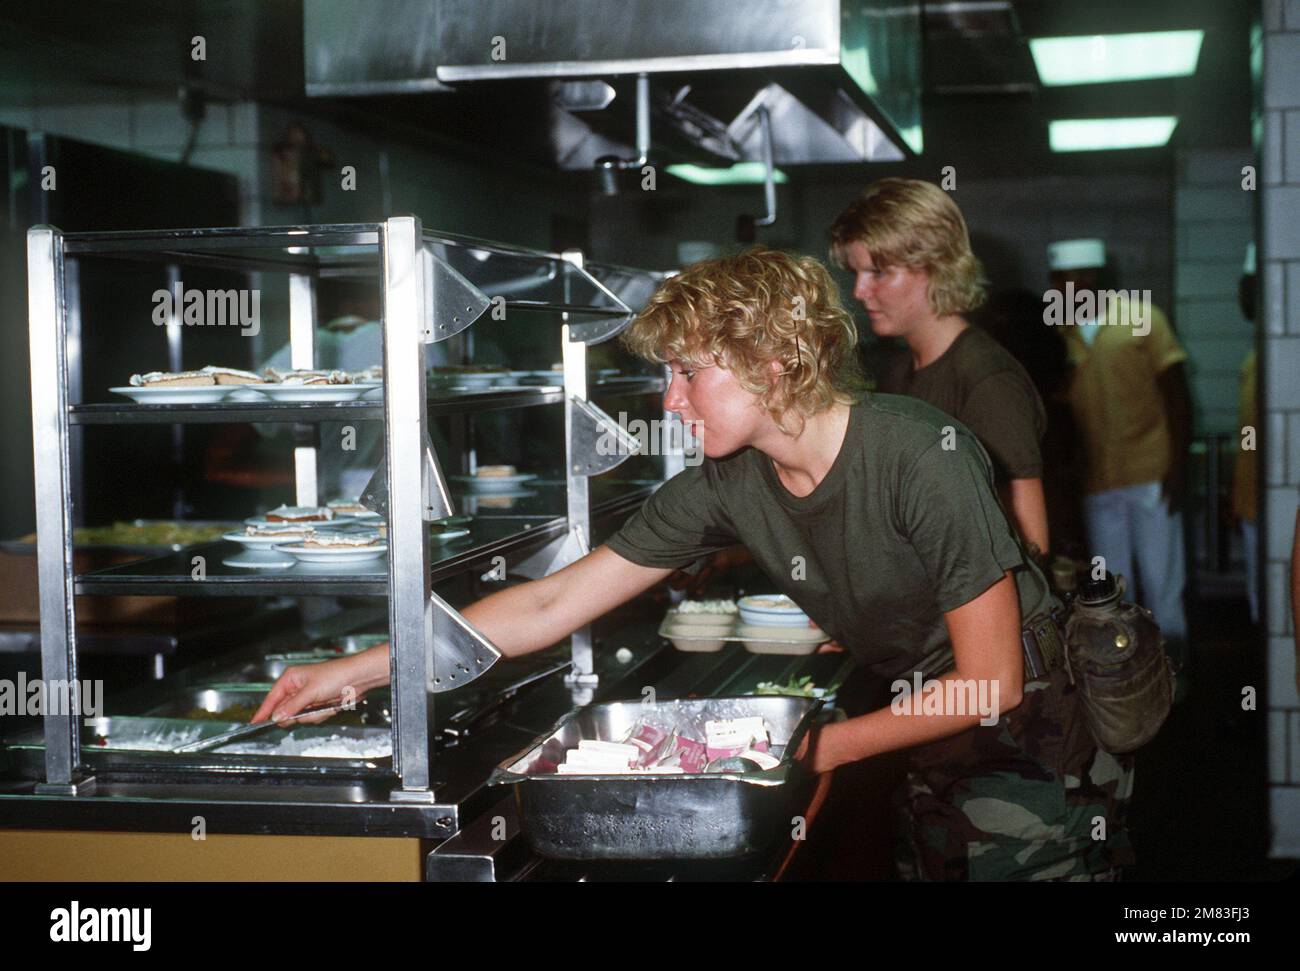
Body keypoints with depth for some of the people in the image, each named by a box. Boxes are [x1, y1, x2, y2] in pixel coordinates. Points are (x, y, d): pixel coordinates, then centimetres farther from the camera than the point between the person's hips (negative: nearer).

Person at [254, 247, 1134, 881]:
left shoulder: (921, 459, -27)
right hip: (935, 745, 6)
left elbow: (990, 685, -22)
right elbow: (551, 606, -6)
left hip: (1036, 734, -6)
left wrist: (820, 749, -16)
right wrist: (359, 669, -9)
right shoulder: (727, 484, -9)